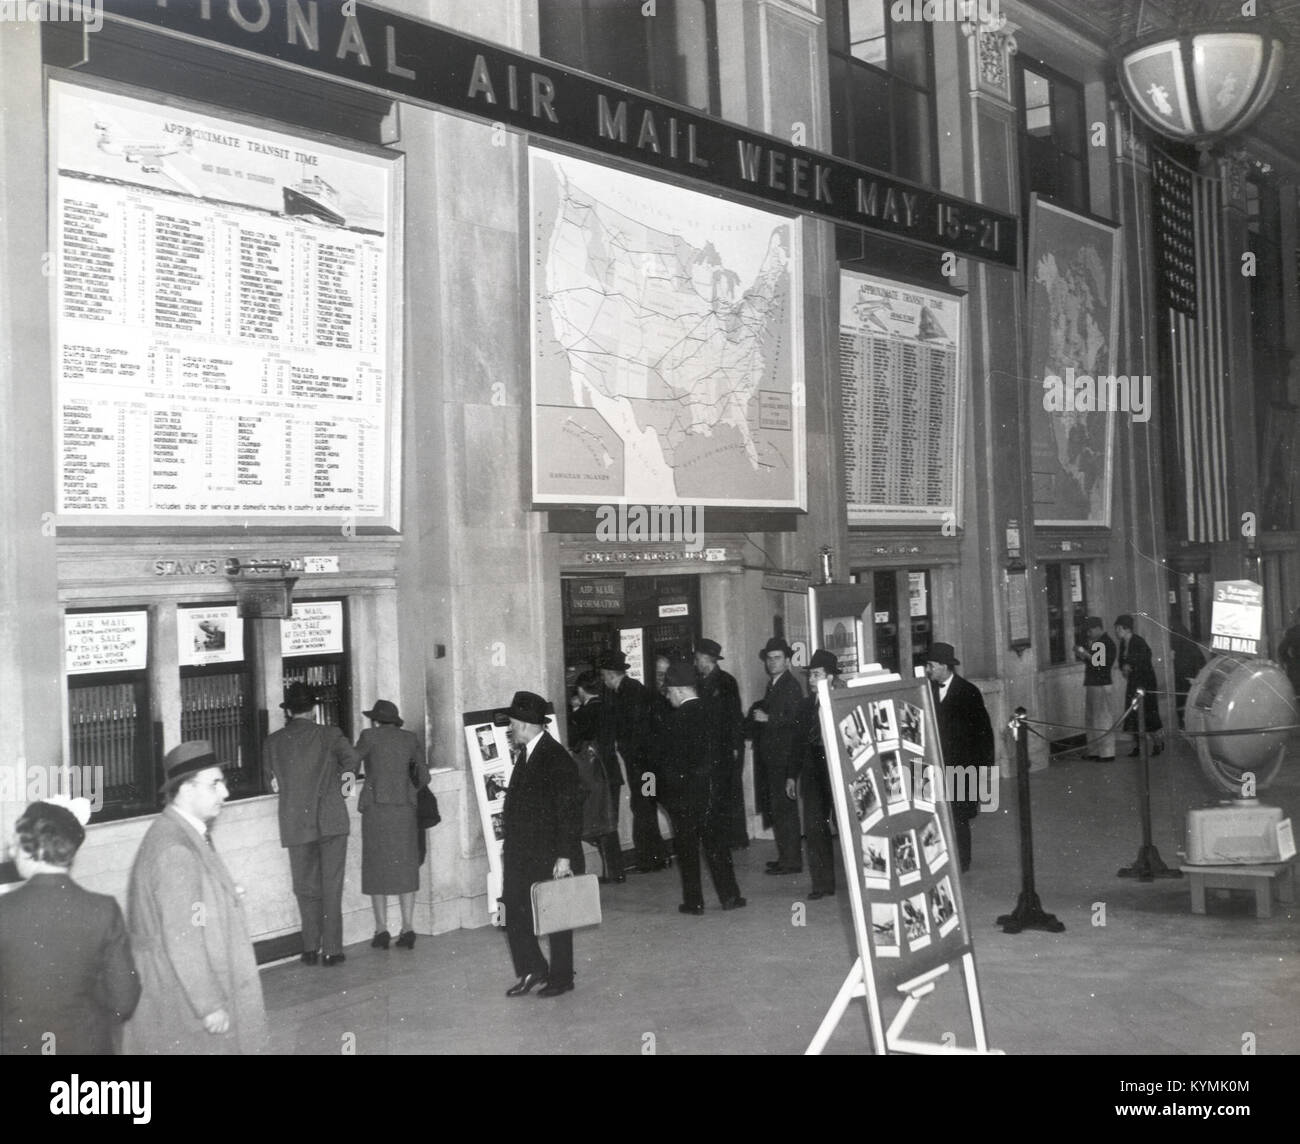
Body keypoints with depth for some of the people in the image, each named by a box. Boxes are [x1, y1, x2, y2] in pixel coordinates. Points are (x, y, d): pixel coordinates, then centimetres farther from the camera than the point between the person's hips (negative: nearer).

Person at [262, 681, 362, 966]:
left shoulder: (273, 741, 4)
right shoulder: (329, 734, -1)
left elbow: (271, 781, 6)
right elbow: (352, 760, -8)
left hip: (295, 823, 1)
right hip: (332, 819, -1)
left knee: (305, 888, 12)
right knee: (332, 886, 5)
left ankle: (310, 948, 11)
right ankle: (331, 949, 5)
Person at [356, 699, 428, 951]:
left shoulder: (370, 736, 0)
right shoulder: (410, 739, 10)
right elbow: (423, 777, 6)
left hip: (377, 807, -3)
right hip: (405, 808, 3)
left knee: (377, 868, 4)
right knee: (405, 869, 7)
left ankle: (382, 930, 3)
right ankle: (408, 930, 4)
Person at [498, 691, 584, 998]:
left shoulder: (558, 759, -16)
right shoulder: (525, 755, 11)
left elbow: (570, 811, -18)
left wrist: (564, 857, -20)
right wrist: (509, 846, 13)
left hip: (550, 857, -8)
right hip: (520, 856, 8)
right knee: (514, 913, 7)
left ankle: (561, 977, 19)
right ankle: (532, 971, 22)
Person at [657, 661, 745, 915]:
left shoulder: (677, 719, -15)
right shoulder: (708, 713, 4)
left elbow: (672, 761, -14)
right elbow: (716, 754, 9)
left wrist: (668, 791, -4)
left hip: (684, 793, -6)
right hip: (713, 789, 6)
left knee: (687, 848, 4)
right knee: (716, 844, 11)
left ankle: (693, 901, 8)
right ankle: (730, 896, 12)